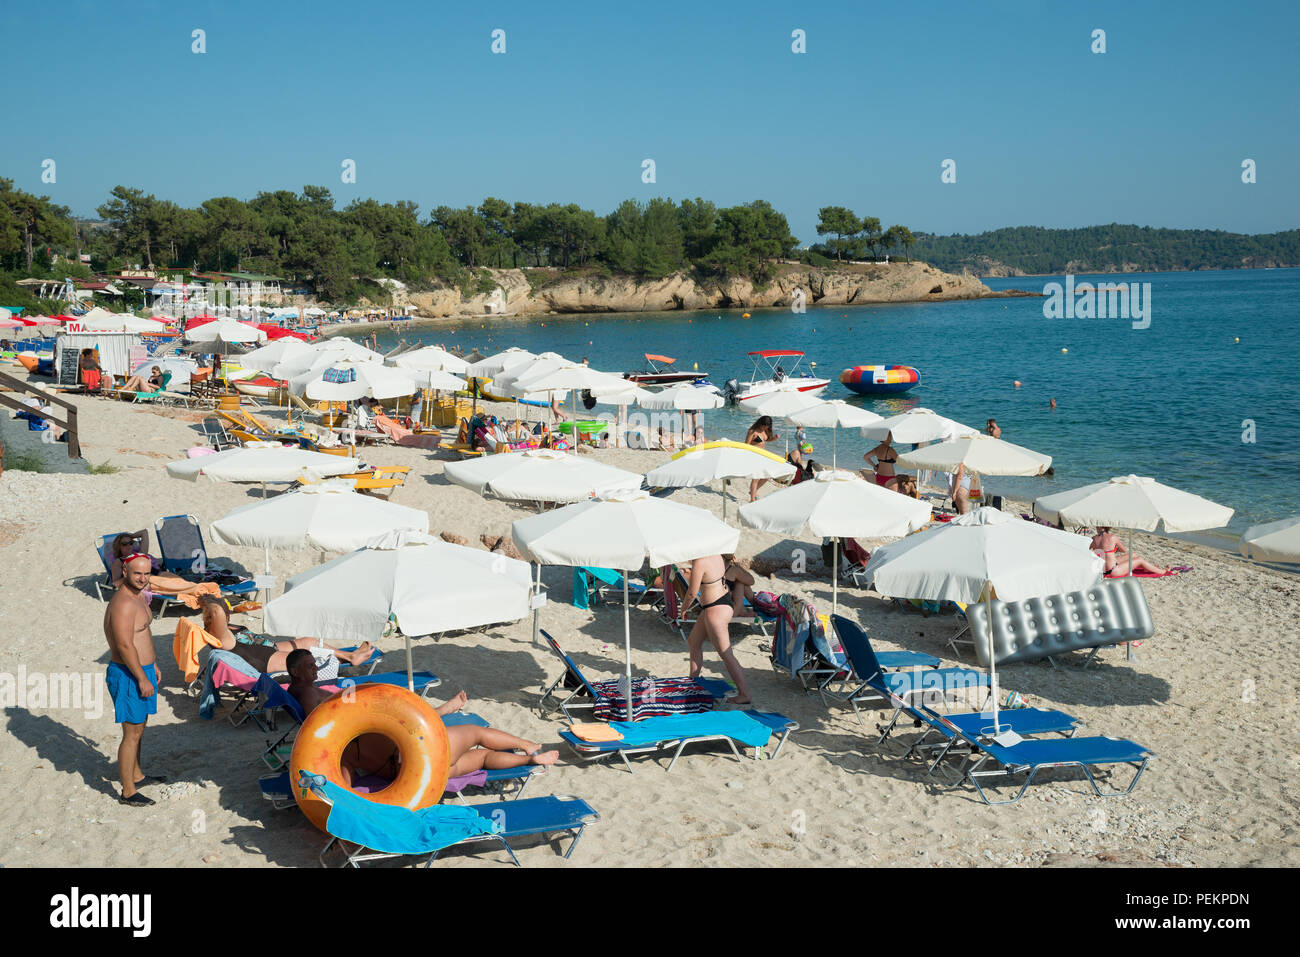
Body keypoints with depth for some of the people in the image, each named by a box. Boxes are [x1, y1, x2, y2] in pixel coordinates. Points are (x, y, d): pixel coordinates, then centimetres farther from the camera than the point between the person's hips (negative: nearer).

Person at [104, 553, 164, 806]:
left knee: (140, 725, 23)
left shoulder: (139, 596, 9)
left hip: (142, 669, 10)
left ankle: (136, 775, 39)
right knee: (132, 733, -4)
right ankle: (128, 792, 4)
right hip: (128, 675, -10)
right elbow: (125, 645, -26)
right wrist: (142, 679, -22)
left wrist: (152, 664, 27)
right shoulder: (123, 603, -24)